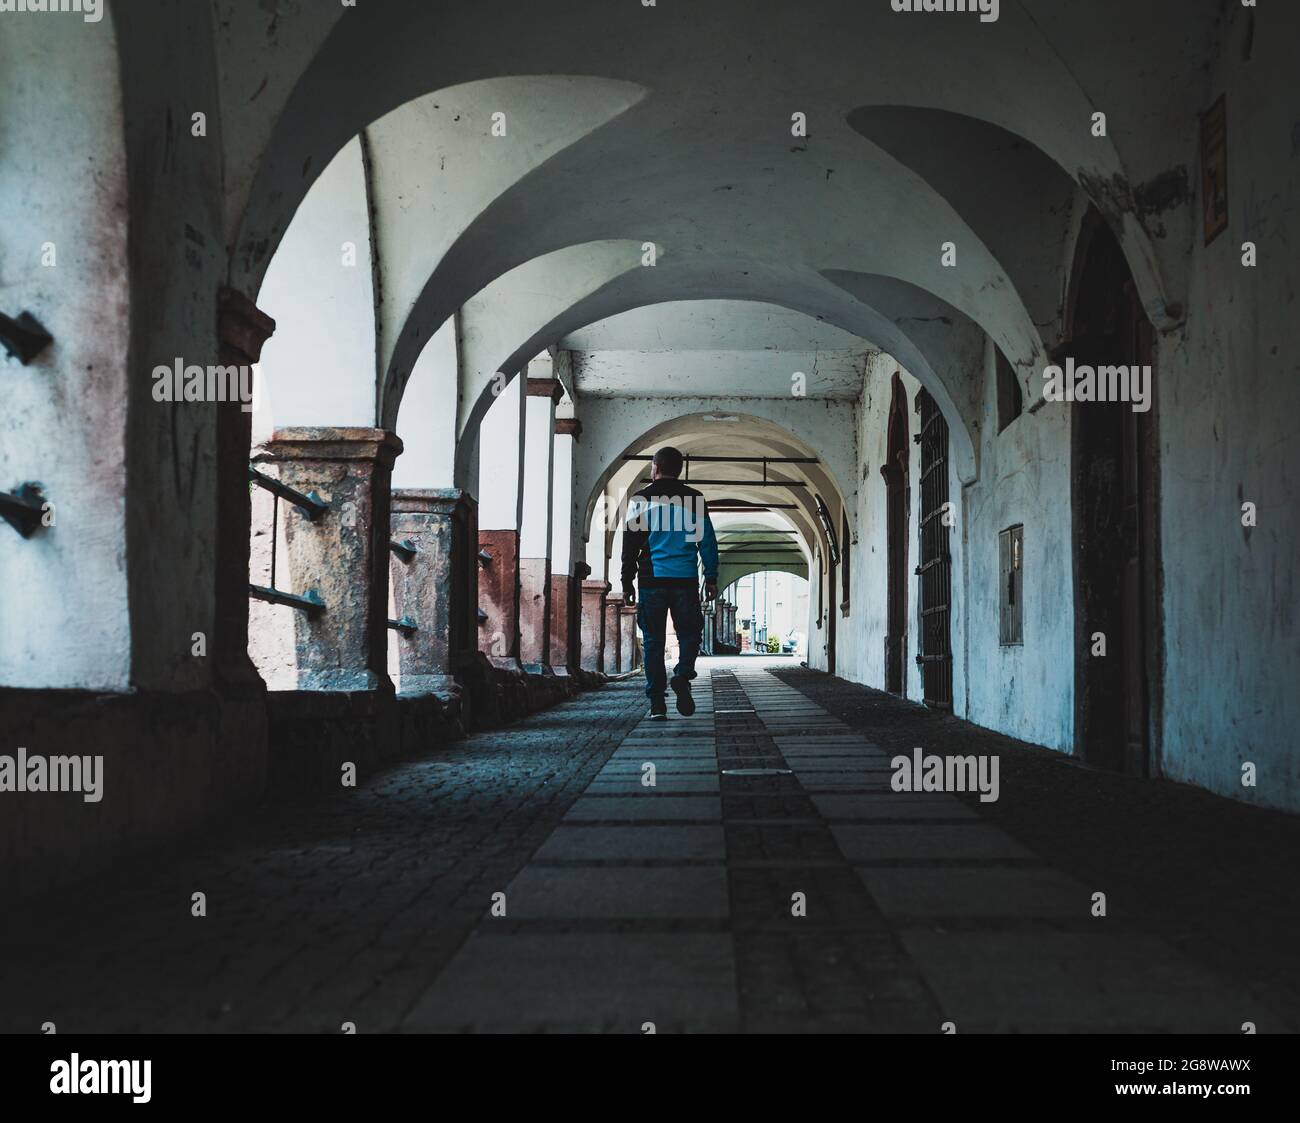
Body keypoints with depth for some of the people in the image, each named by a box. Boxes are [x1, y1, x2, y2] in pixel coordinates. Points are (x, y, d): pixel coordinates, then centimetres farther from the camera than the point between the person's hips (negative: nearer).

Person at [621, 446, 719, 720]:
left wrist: (628, 583, 9)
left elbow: (630, 545, 5)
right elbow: (707, 541, 5)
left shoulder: (641, 499, 5)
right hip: (685, 579, 0)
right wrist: (711, 578, 9)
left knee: (653, 640, 4)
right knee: (689, 633, 11)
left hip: (651, 579, 0)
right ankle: (682, 677, -16)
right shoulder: (693, 499, 6)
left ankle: (657, 703, 0)